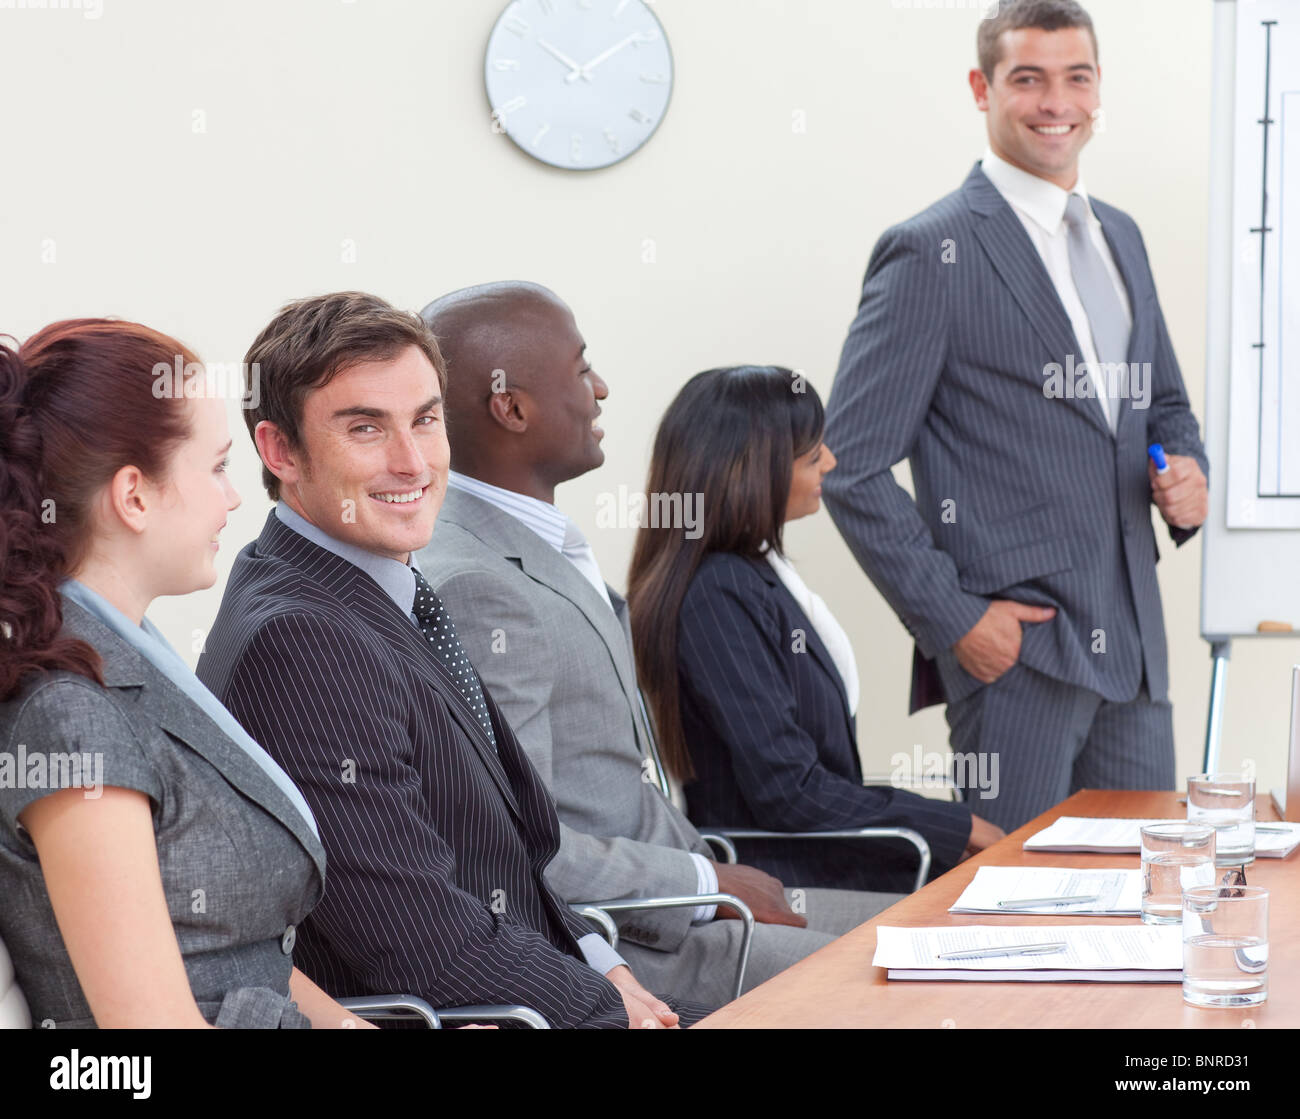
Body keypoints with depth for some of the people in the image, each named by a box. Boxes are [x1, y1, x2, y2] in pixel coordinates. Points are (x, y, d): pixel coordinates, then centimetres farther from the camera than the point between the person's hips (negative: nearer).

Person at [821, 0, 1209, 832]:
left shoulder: (1120, 237, 16)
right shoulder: (933, 253, -7)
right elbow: (853, 468, -9)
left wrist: (1187, 471, 4)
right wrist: (951, 617, -13)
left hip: (1133, 641, 7)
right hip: (1017, 641, -7)